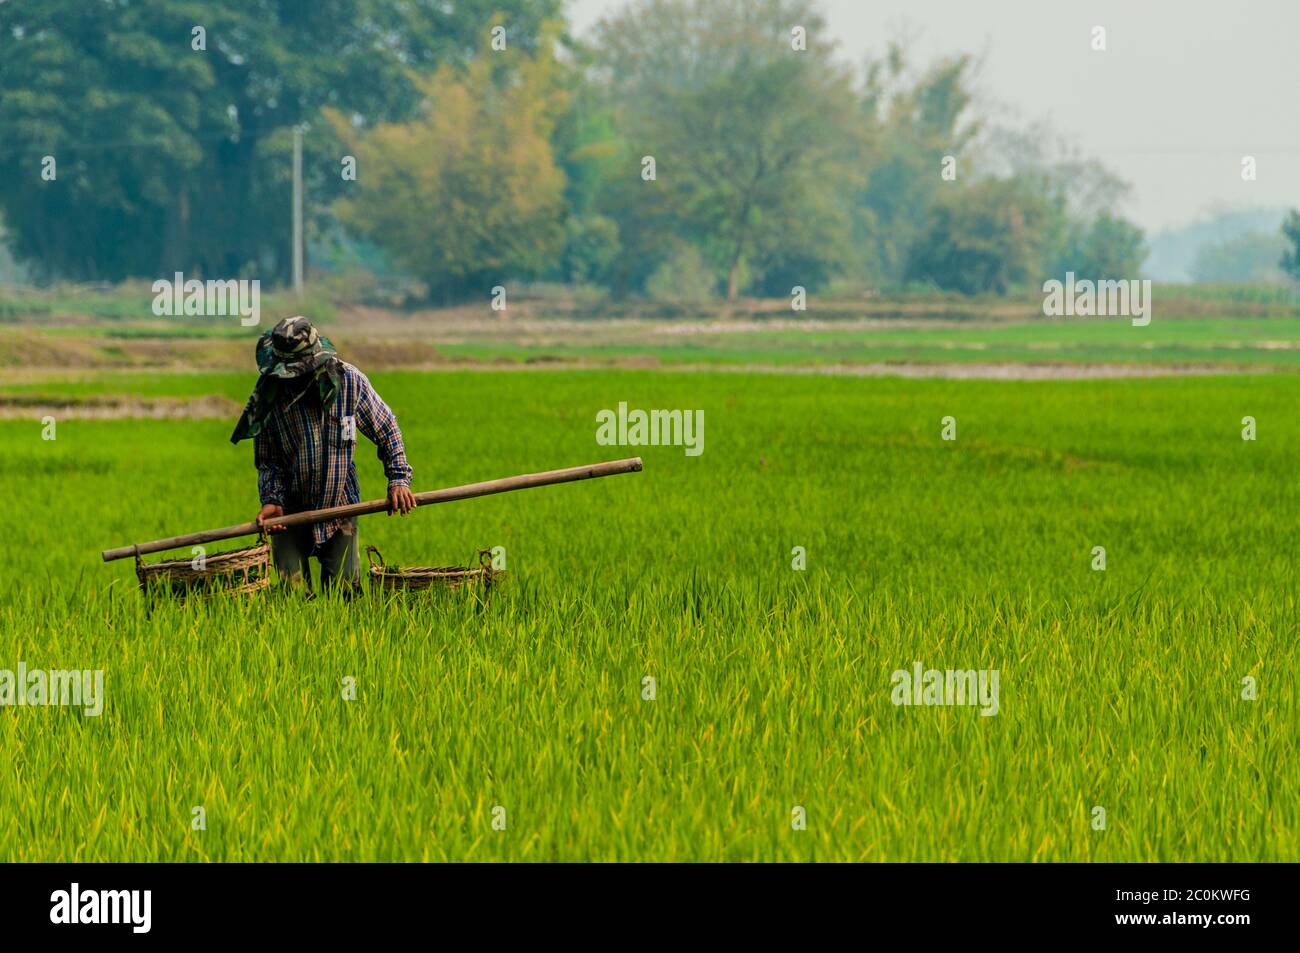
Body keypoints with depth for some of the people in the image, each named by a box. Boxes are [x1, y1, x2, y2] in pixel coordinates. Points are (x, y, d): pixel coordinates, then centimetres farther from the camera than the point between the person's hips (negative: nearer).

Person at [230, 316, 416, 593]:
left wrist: (398, 478, -5)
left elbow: (386, 429, 2)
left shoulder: (350, 381, -12)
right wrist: (272, 500, -18)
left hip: (339, 506, 0)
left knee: (343, 588, -4)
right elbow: (266, 459, -3)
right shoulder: (268, 393, -12)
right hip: (290, 510, 0)